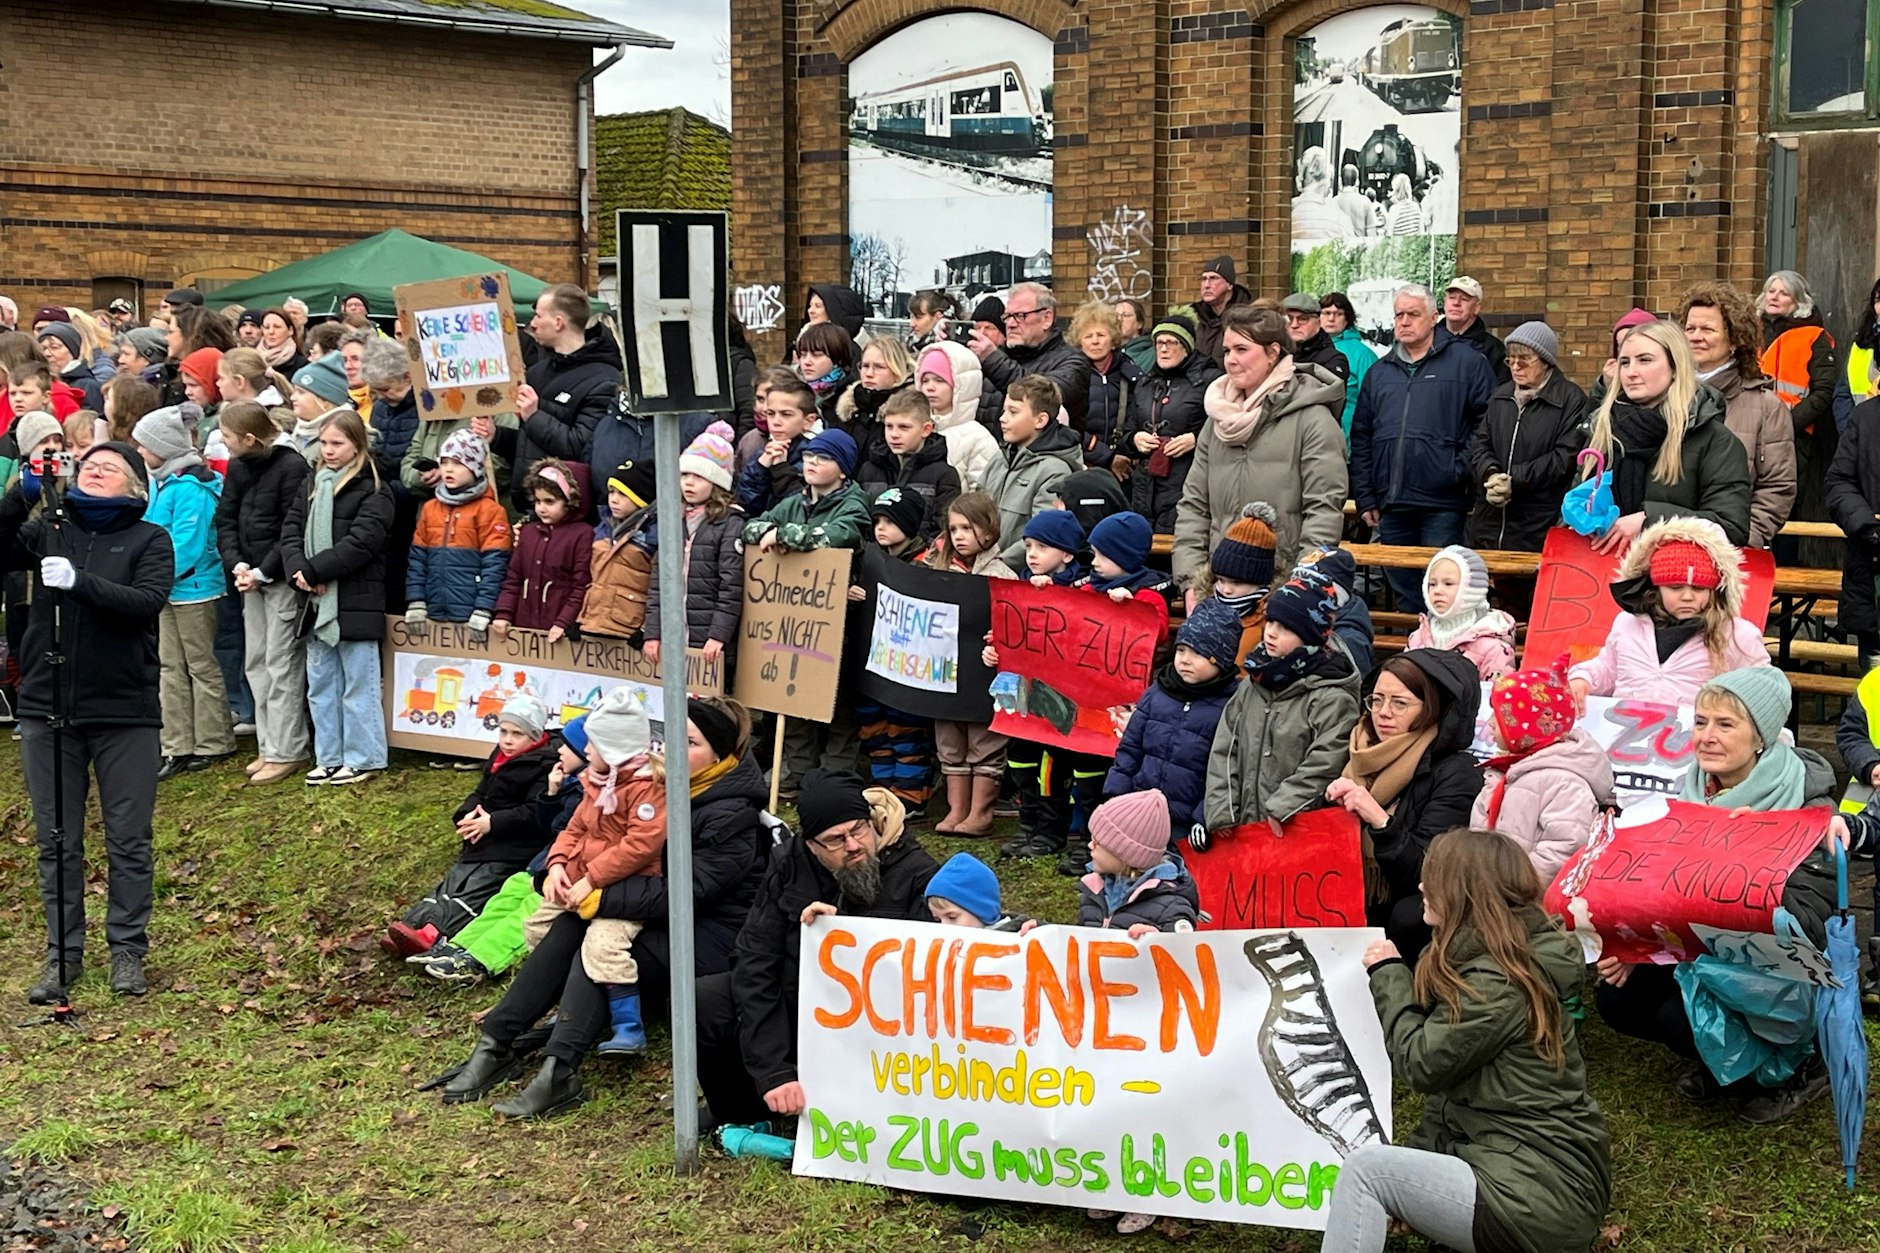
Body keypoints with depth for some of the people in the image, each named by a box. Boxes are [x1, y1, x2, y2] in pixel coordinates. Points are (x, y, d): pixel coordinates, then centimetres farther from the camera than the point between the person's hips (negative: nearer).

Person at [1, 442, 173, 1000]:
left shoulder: (149, 540, 1)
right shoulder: (48, 530, 9)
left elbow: (147, 601, -15)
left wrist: (79, 582, -26)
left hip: (126, 712, -3)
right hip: (48, 708, 3)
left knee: (129, 840, 4)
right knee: (57, 841, 9)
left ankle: (128, 949, 17)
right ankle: (63, 953, 19)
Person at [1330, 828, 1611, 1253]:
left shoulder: (1498, 983, -19)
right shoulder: (1500, 960, 13)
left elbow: (1423, 1063, -12)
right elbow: (1447, 1073, 15)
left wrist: (1389, 974, -2)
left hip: (1546, 1198, -10)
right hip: (1543, 1174, 10)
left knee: (1366, 1168, -15)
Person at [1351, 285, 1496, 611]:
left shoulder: (1467, 361, 2)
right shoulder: (1379, 372, 16)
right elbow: (1361, 438, 16)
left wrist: (1462, 469, -13)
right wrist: (1365, 498, 10)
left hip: (1443, 504, -5)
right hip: (1392, 507, 5)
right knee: (1404, 594, 11)